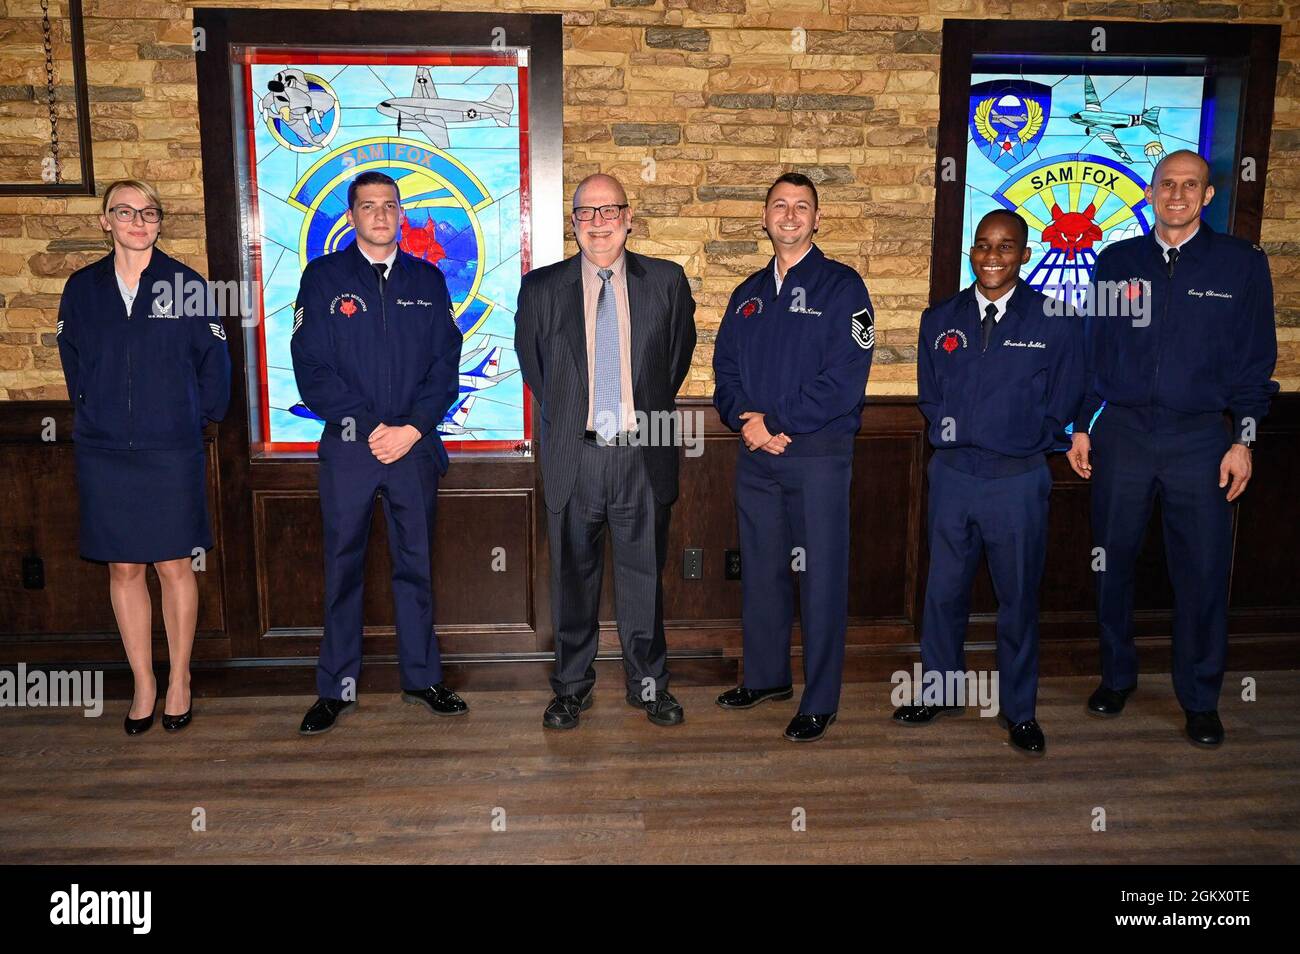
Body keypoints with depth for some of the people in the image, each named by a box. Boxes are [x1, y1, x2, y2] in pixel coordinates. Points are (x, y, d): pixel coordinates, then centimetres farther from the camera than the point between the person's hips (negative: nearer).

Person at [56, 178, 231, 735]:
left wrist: (198, 418, 3)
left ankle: (179, 681, 19)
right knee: (123, 567, 8)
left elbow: (213, 361, 1)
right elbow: (73, 363, 16)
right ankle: (143, 685, 20)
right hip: (103, 453, 3)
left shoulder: (186, 284, -2)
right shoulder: (82, 288, 5)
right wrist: (93, 418, 13)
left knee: (174, 566, 4)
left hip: (171, 450, -2)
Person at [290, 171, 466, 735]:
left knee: (416, 565, 9)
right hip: (348, 446, -1)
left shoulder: (427, 280, 10)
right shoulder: (323, 277, 3)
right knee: (343, 568, 5)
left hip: (416, 446, 2)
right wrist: (369, 428, -11)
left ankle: (421, 679, 22)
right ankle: (336, 689, 17)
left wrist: (412, 428, -9)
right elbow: (311, 366, -3)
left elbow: (446, 364, 5)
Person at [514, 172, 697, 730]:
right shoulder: (541, 288, 3)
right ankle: (572, 686, 25)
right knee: (573, 576, 10)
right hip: (573, 456, 0)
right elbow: (531, 362, 14)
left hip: (644, 456, 0)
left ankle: (649, 683, 26)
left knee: (644, 575, 10)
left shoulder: (667, 282, 3)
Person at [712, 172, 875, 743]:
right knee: (760, 569, 13)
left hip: (818, 454, -5)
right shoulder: (748, 294, 15)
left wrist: (776, 423, -14)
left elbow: (844, 379, -13)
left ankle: (819, 701, 11)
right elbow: (725, 369, 12)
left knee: (821, 578, 0)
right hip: (755, 457, 6)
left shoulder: (841, 286, -3)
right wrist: (745, 418, -8)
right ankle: (766, 676, 30)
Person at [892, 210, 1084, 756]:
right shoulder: (940, 320, 6)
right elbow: (930, 400, 10)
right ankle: (943, 689, 31)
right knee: (944, 589, 12)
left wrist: (982, 432, -6)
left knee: (1018, 599, 9)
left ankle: (1018, 709, 25)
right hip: (952, 475, 3)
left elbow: (1059, 411, -2)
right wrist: (952, 434, -5)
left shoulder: (1057, 322, -3)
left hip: (1018, 480, -2)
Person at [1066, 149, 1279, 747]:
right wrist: (1081, 427, 6)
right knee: (1113, 563, 9)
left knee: (1203, 573, 2)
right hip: (1121, 433, 1)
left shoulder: (1242, 264, 4)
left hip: (1201, 438, -1)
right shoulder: (1116, 263, 7)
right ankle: (1117, 675, 27)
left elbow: (1255, 359, 3)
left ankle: (1199, 698, 18)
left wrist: (1243, 439, -3)